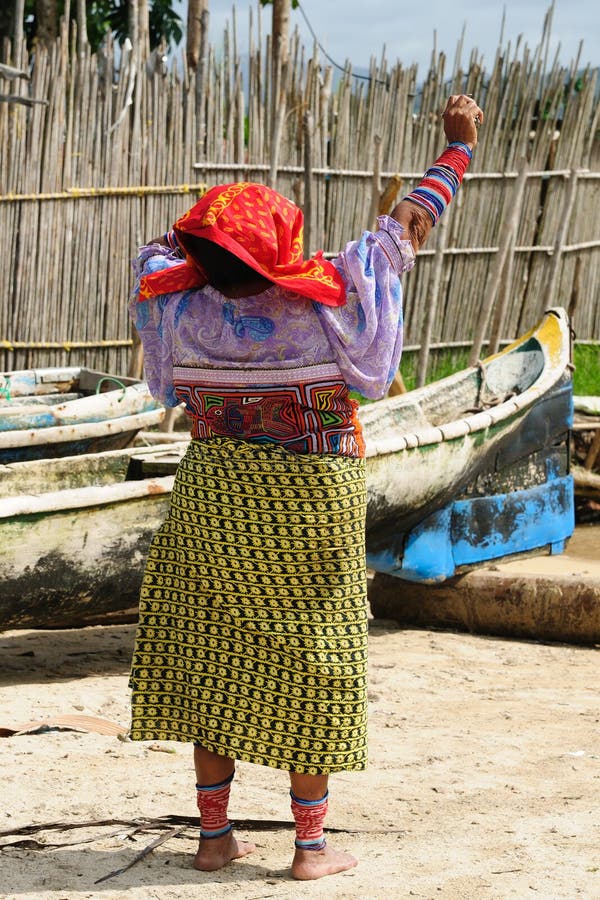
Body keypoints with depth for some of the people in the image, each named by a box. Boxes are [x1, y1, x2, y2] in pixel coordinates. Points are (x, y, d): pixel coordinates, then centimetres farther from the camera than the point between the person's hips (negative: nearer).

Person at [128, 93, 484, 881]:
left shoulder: (185, 309, -11)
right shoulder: (324, 304, -17)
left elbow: (159, 250, 12)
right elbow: (410, 224, -7)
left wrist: (199, 236, 30)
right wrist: (459, 143, 5)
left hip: (214, 499, 3)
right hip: (312, 506, -2)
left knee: (212, 662, 12)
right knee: (309, 668, 6)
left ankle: (214, 835, 15)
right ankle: (311, 844, 11)